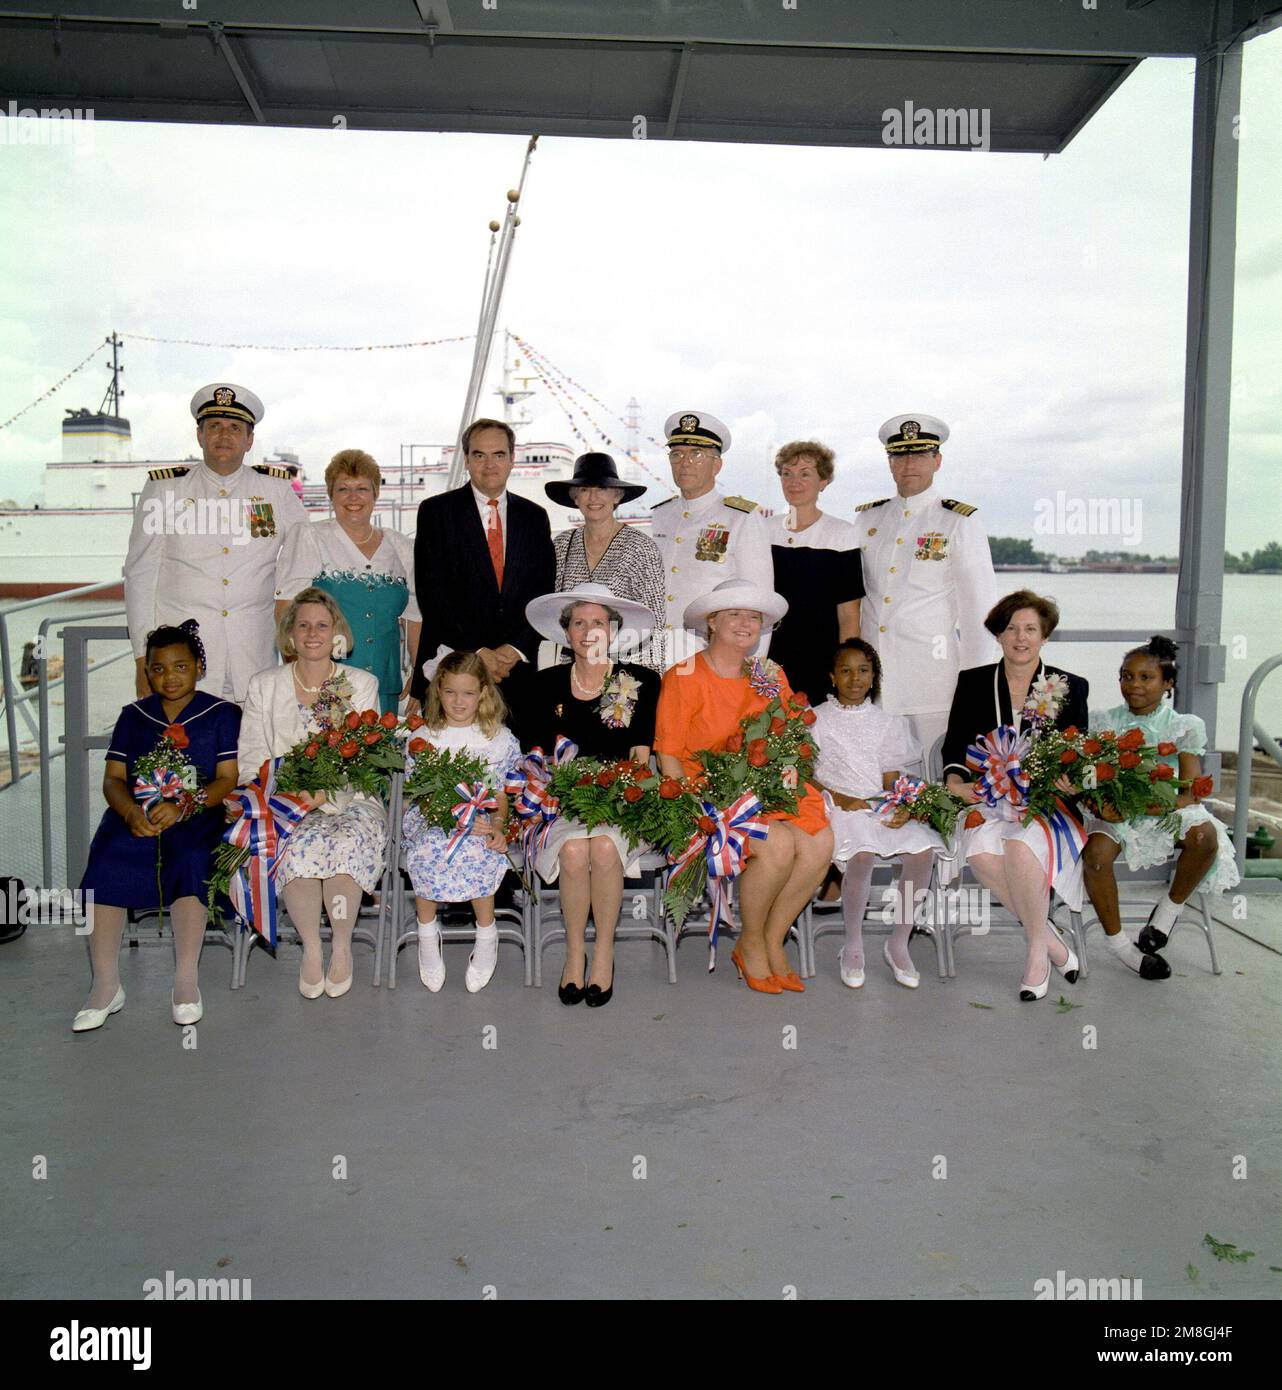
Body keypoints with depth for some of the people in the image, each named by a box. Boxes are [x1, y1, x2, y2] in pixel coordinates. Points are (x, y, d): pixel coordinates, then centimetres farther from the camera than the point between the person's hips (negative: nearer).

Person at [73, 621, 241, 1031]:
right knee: (108, 859, -28)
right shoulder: (133, 716, 19)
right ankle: (106, 986, -22)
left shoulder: (221, 713, 9)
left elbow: (228, 779, -1)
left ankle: (185, 982, -27)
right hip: (136, 814, 3)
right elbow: (113, 779, 11)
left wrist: (182, 806, -18)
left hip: (197, 814, -3)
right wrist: (131, 812, -12)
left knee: (190, 859, -34)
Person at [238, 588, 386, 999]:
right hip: (285, 802, 1)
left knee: (346, 842, -33)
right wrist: (291, 790, -16)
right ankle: (311, 948, -20)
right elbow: (251, 757, 4)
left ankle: (342, 947, -20)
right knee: (297, 846, -33)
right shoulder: (264, 685, 11)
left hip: (349, 799, 0)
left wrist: (328, 794, -18)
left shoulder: (362, 685, 10)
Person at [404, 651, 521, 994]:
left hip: (480, 819, 0)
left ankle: (487, 935, -15)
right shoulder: (424, 738, 5)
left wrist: (497, 825, -10)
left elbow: (499, 794, 11)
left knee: (474, 849, -34)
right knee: (429, 846, -34)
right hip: (430, 818, 0)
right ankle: (427, 935, -15)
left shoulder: (498, 738, 9)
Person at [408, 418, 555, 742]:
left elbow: (544, 592, 7)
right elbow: (432, 591, -5)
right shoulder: (436, 511, 3)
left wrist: (515, 648, -8)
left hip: (517, 669, 3)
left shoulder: (534, 517, 12)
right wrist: (476, 652, -12)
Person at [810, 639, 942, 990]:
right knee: (863, 855, -35)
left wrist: (902, 807, -8)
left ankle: (898, 944, -8)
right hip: (836, 805, -3)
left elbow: (891, 781, 12)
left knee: (923, 851, -25)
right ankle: (853, 946, -14)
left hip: (881, 806, 4)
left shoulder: (885, 721, 16)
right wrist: (840, 799, -14)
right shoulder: (818, 719, 6)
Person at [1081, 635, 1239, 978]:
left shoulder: (1183, 727, 0)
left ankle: (1170, 906, -4)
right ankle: (1117, 941, -11)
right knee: (1095, 851, -33)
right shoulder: (1103, 722, 4)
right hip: (1112, 813, 0)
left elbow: (1190, 794, -9)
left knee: (1204, 834, -33)